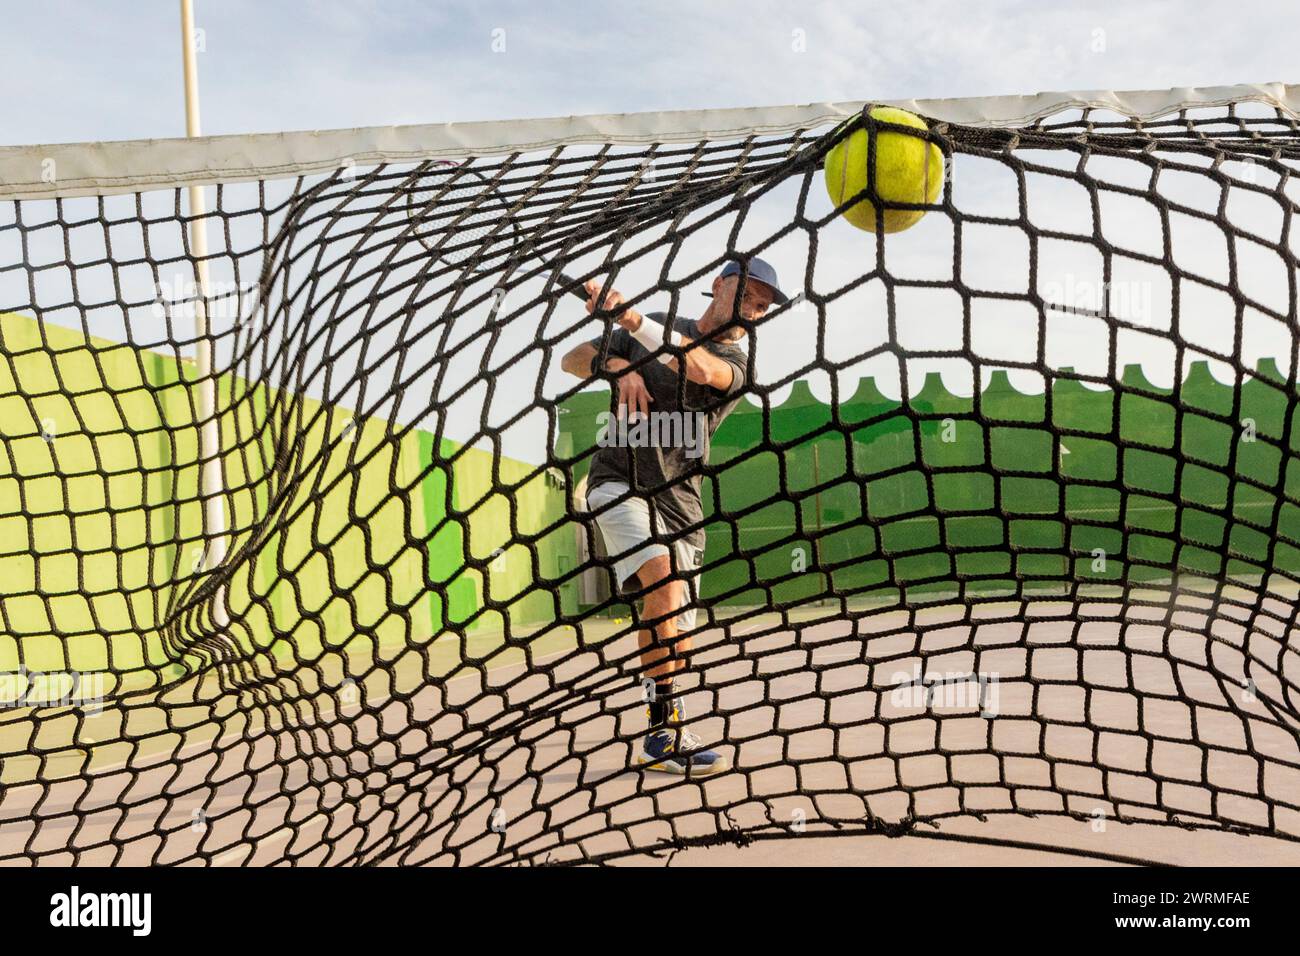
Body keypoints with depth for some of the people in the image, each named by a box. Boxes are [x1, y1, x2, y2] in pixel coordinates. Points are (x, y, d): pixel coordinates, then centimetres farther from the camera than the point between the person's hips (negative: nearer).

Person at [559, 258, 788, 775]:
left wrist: (632, 319, -32)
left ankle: (662, 743, 21)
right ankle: (664, 726, -24)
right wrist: (618, 365, -11)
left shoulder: (735, 364, 3)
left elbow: (702, 369, -23)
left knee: (677, 641, 0)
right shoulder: (656, 327, 10)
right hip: (618, 481, -2)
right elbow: (572, 359, 10)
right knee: (664, 578, -28)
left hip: (679, 501, 2)